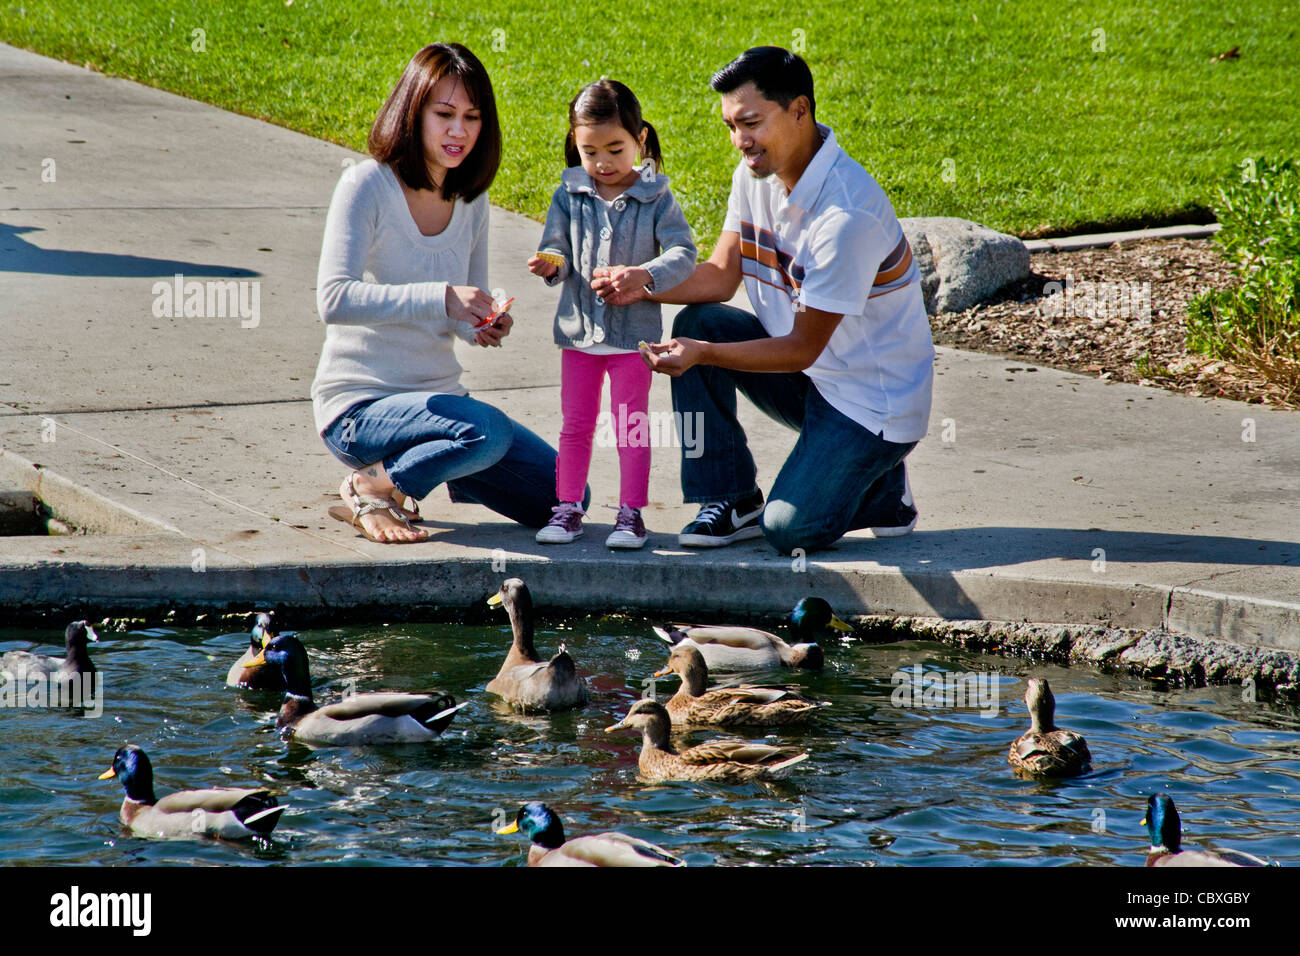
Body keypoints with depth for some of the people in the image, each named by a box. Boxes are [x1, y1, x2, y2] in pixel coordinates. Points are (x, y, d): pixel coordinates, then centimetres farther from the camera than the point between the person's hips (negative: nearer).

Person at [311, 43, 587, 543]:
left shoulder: (471, 199, 7)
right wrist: (441, 297, -36)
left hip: (437, 397, 7)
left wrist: (485, 327, -10)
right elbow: (334, 299, -26)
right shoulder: (367, 184, -13)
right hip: (358, 406, -7)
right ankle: (372, 489, -10)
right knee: (488, 430, -34)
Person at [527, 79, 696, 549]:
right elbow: (559, 248, 4)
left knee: (631, 423, 3)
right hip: (579, 329, 3)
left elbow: (683, 253, -12)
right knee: (575, 423, 9)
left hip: (634, 329, -3)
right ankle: (568, 507, 19)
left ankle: (631, 511, 10)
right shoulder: (569, 195, 1)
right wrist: (551, 264, -20)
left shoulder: (655, 197, -7)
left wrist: (644, 275, -29)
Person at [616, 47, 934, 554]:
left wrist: (703, 356, -35)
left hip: (873, 397, -8)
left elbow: (803, 348, -25)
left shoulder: (849, 214, -29)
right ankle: (733, 501, -2)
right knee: (696, 323, -10)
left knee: (788, 530, -21)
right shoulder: (756, 173, -3)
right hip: (806, 375, 8)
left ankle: (883, 490, 12)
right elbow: (721, 275, 1)